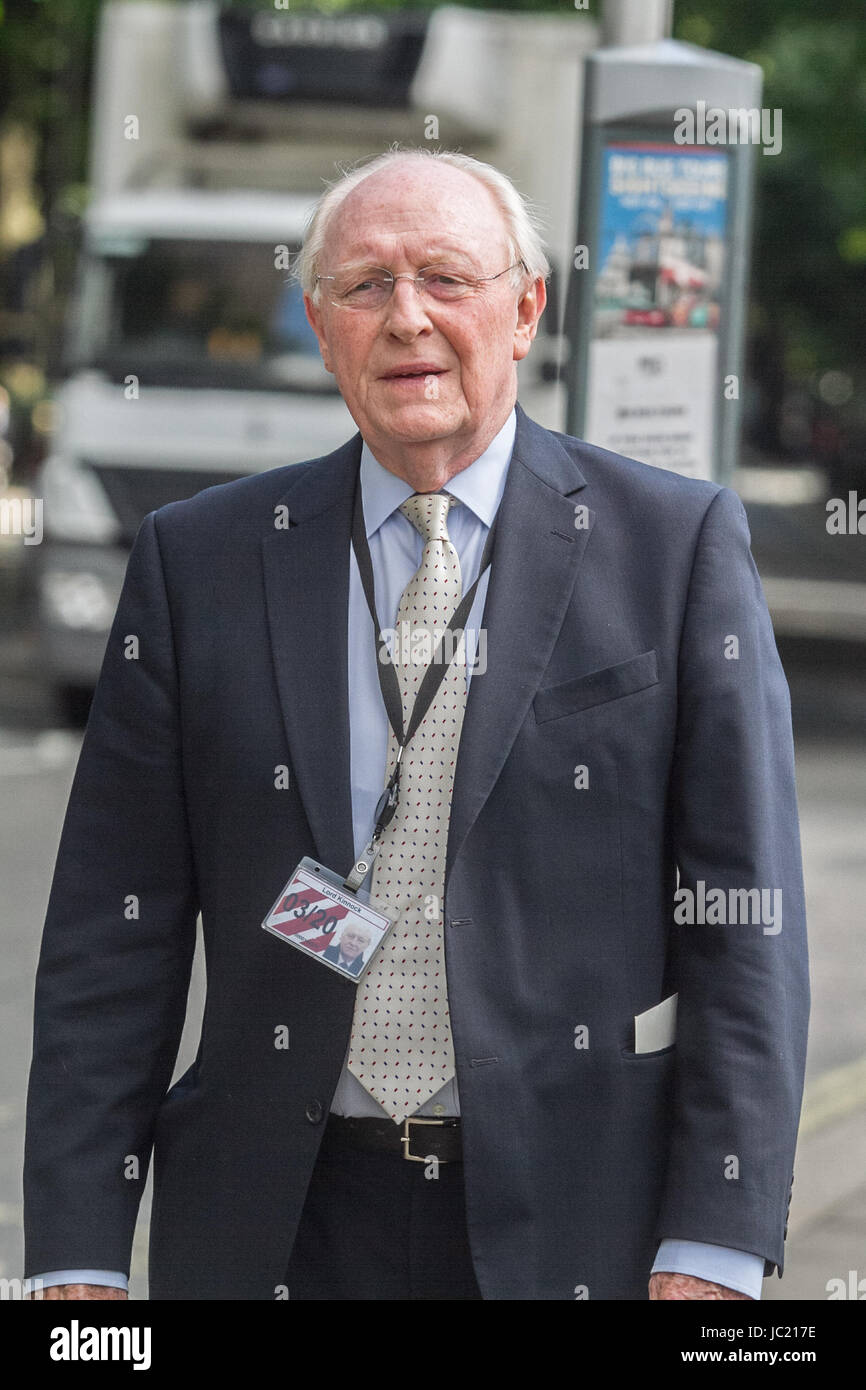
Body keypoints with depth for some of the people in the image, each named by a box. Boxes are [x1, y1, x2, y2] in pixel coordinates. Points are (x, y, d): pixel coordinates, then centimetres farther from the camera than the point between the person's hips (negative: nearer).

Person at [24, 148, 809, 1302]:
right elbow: (114, 929, 4)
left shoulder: (678, 543, 1)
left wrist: (713, 1253, -9)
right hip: (280, 1236, 1)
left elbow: (746, 916, -1)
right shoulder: (198, 559, 6)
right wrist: (79, 1257, -2)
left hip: (576, 1221, -1)